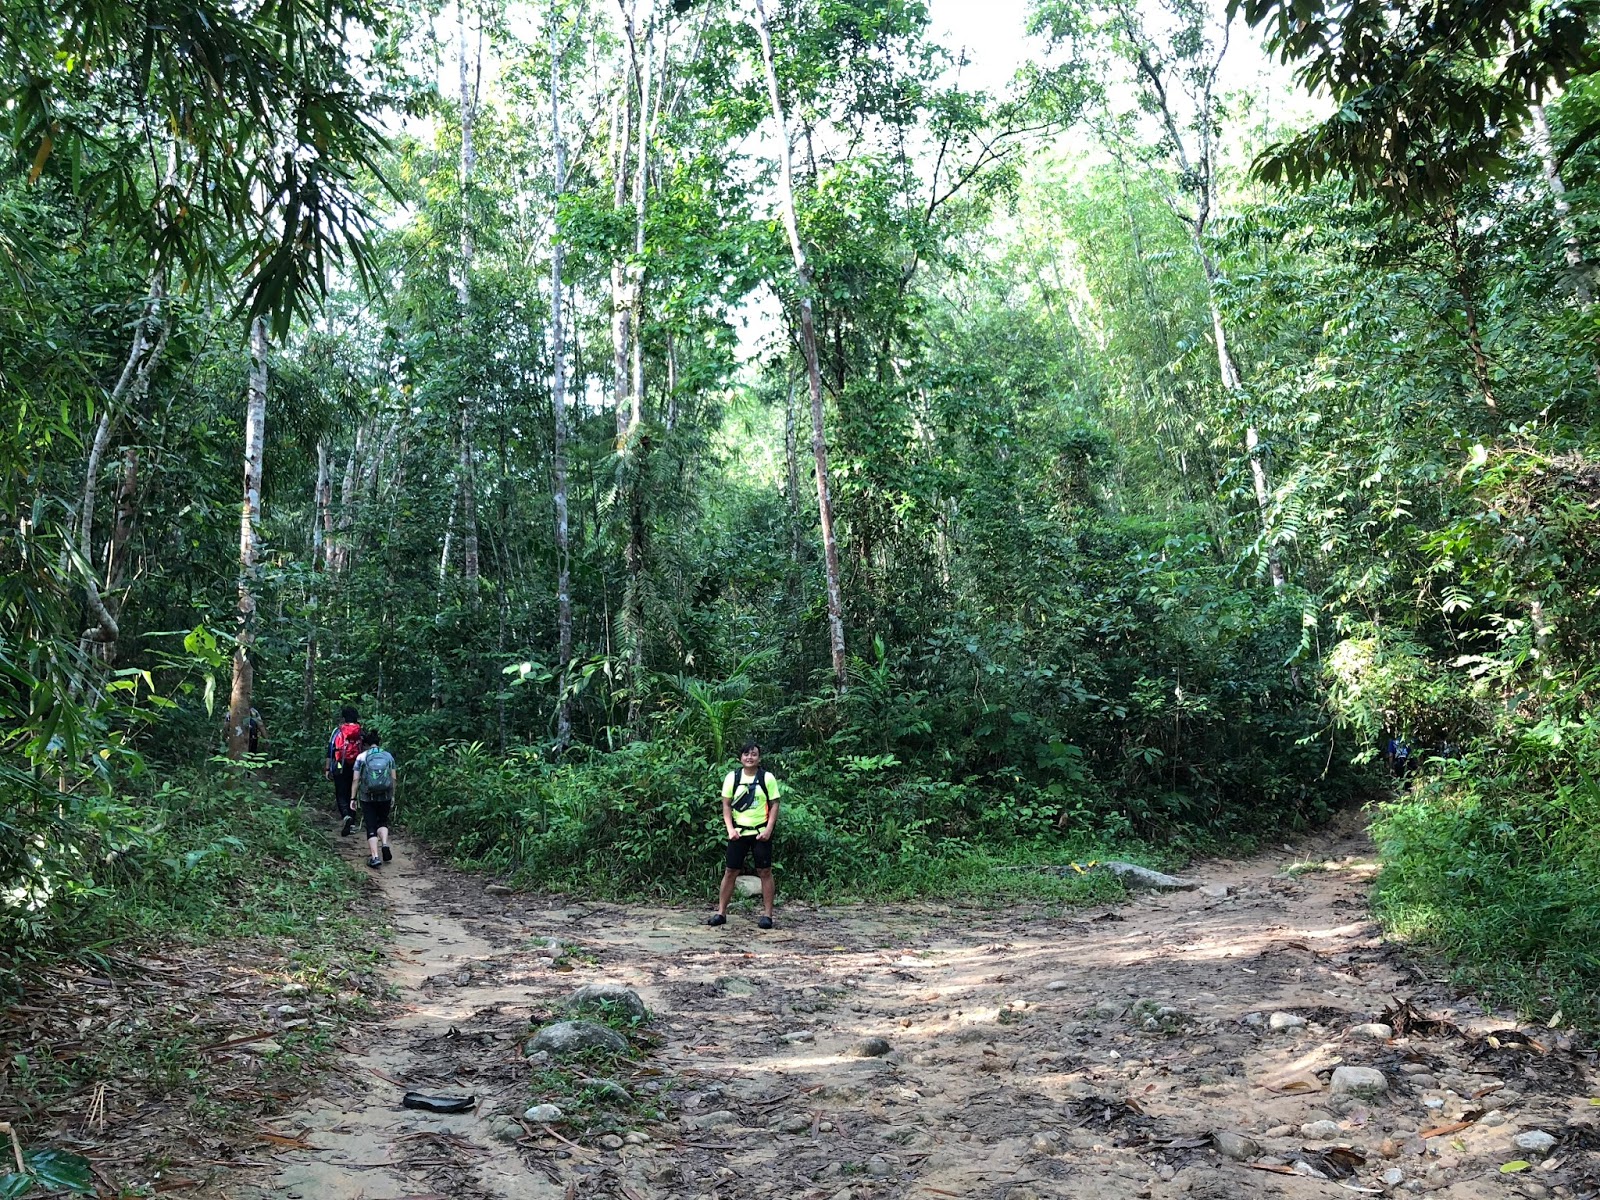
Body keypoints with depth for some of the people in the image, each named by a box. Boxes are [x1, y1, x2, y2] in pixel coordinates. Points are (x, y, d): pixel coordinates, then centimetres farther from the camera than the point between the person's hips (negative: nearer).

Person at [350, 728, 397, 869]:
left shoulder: (361, 757, -2)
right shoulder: (388, 756, 4)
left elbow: (356, 779, -4)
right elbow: (393, 778, 3)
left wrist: (353, 798, 3)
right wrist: (393, 797, 13)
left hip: (367, 797, -2)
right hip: (385, 797, 2)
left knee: (371, 827, 6)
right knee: (383, 822, 23)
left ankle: (374, 857, -5)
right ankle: (385, 844, -2)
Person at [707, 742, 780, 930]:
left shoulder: (767, 778, -1)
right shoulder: (732, 777, 2)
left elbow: (774, 805, -1)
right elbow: (726, 805, 4)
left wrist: (768, 830, -11)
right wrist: (730, 829, -8)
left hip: (761, 832, -1)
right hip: (738, 832, 1)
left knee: (765, 871, 0)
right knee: (730, 871, 3)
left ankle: (767, 914, 6)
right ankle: (721, 912, 9)